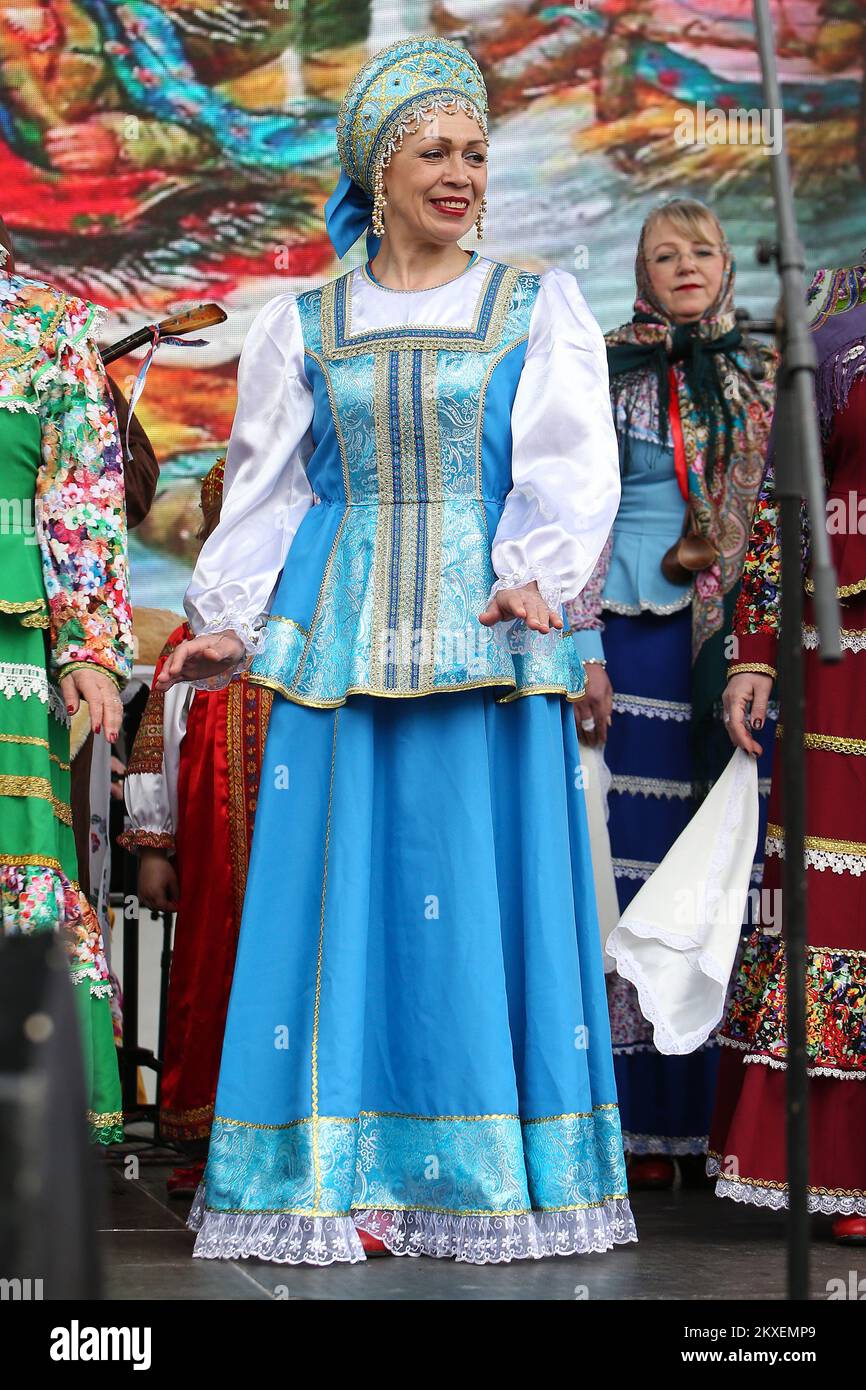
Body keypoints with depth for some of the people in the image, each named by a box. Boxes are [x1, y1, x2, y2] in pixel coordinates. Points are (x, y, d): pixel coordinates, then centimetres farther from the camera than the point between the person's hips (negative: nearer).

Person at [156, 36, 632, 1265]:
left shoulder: (540, 308, 7)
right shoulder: (304, 324, 13)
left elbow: (569, 465, -4)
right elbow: (267, 487, 14)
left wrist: (537, 576, -21)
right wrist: (228, 622, 2)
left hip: (492, 633, -1)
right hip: (343, 638, 2)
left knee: (489, 880, -3)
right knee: (348, 883, -1)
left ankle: (491, 1175, 5)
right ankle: (350, 1171, 5)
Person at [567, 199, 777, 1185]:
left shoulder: (760, 377, 15)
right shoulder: (609, 374, 5)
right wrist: (583, 650, -6)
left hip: (743, 639, 3)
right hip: (647, 637, -3)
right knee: (649, 863, -3)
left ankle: (724, 1109, 6)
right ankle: (649, 1122, 1)